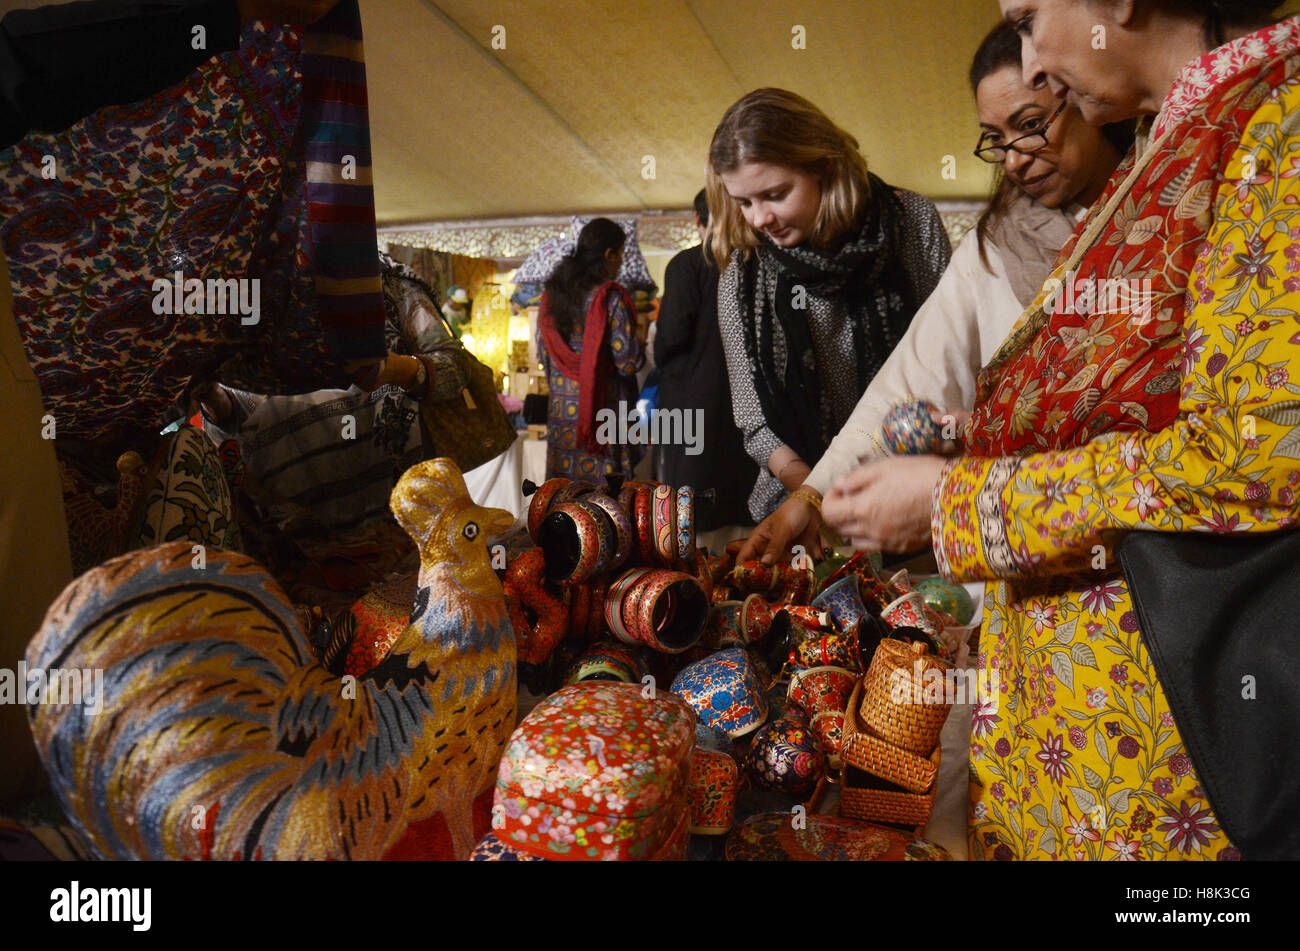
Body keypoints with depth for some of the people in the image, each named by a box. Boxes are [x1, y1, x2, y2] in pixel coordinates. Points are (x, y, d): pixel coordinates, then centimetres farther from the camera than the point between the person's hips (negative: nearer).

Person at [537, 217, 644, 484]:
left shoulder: (552, 295, 7)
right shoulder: (610, 297, -11)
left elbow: (545, 357, 13)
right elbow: (629, 361, -13)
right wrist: (639, 341, 7)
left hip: (561, 413, 6)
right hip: (604, 411, -6)